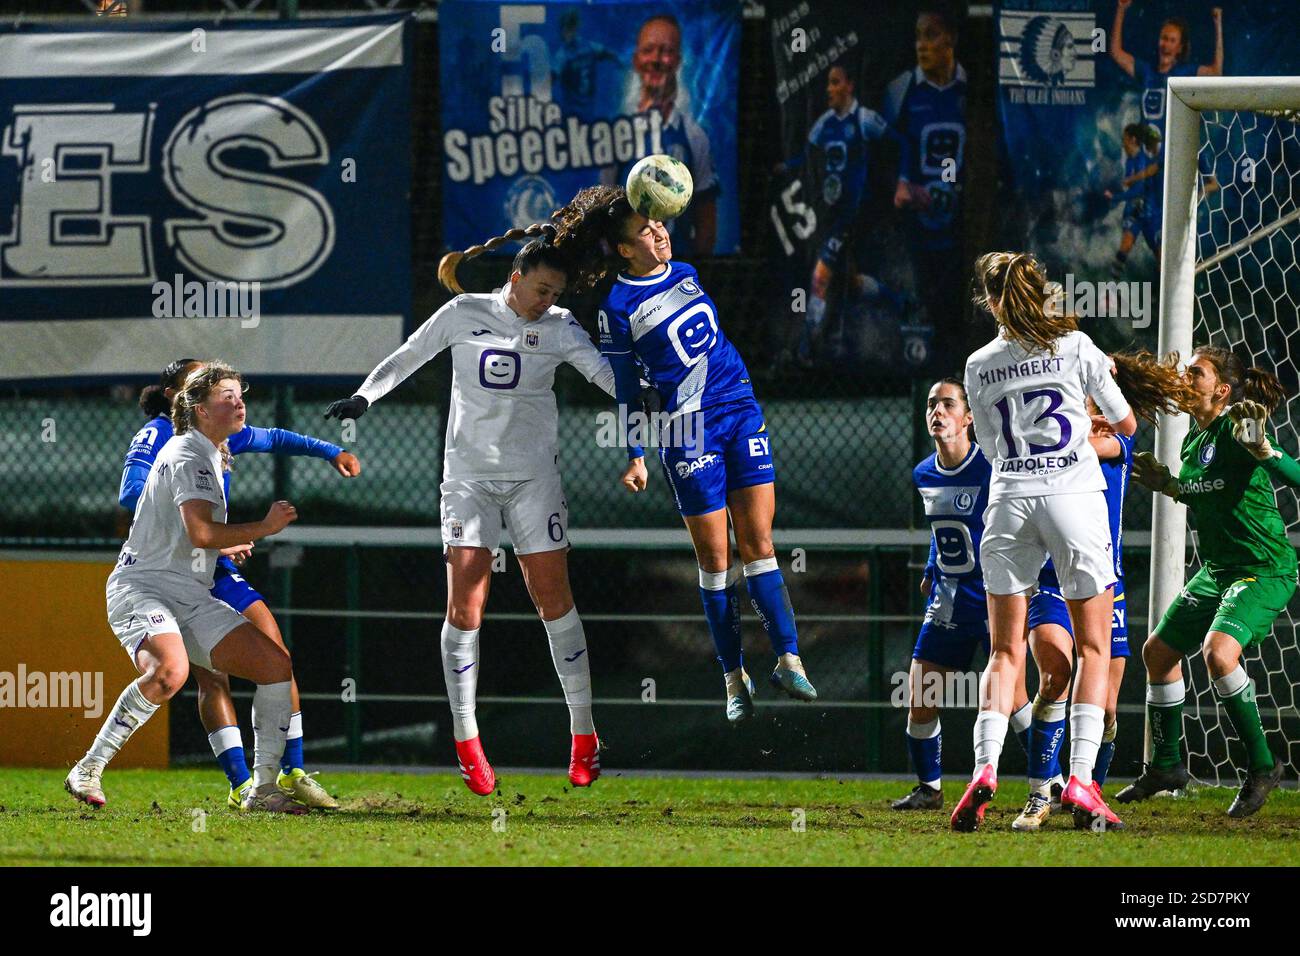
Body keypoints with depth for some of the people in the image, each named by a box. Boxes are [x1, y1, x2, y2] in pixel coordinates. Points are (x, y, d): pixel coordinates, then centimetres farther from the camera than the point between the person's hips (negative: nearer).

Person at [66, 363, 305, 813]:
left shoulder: (209, 455, 21)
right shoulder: (188, 456, -11)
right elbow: (201, 533, -25)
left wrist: (226, 548, 42)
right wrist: (264, 527, -17)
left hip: (192, 597, 10)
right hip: (142, 586, -10)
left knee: (277, 665, -4)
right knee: (169, 671, -37)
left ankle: (263, 788, 1)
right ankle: (87, 771, -23)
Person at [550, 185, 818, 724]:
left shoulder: (686, 274, 10)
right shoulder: (618, 307, -6)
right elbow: (625, 388, 0)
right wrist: (634, 456, -3)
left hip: (742, 412, 4)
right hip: (688, 431, -4)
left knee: (758, 544, -1)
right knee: (714, 557, 0)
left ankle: (787, 659, -2)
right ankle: (734, 676, 8)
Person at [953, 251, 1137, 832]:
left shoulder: (980, 367, 8)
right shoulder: (1074, 346, 3)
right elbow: (1125, 425, 12)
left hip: (1009, 500, 2)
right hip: (1074, 496, -2)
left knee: (1005, 652, 8)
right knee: (1093, 647, 6)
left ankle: (985, 769, -12)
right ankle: (1080, 779, -8)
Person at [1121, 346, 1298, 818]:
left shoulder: (1237, 429, -17)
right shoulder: (1193, 440, 9)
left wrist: (1262, 450, -41)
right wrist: (1169, 487, 10)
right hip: (1216, 570, 10)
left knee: (1218, 651, -30)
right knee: (1158, 650, 15)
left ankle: (1261, 765, -15)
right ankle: (1166, 765, 32)